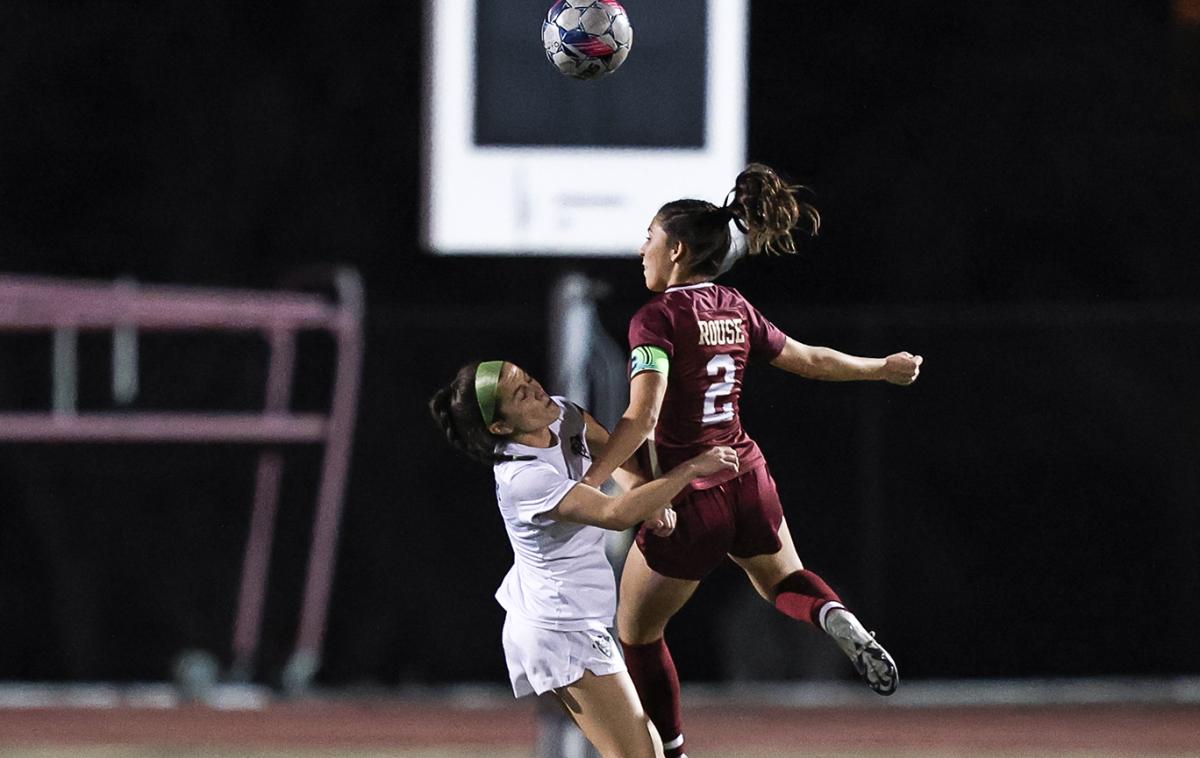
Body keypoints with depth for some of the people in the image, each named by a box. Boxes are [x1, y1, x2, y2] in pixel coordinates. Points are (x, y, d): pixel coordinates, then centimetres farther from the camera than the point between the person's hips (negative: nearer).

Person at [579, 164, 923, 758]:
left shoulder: (658, 319, -17)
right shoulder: (735, 311, 2)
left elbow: (640, 421, -27)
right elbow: (811, 360, 15)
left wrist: (584, 485, -28)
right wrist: (884, 368, 31)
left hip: (687, 498, -6)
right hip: (748, 481, 6)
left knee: (637, 633, 14)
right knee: (783, 581, 31)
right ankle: (838, 620, -2)